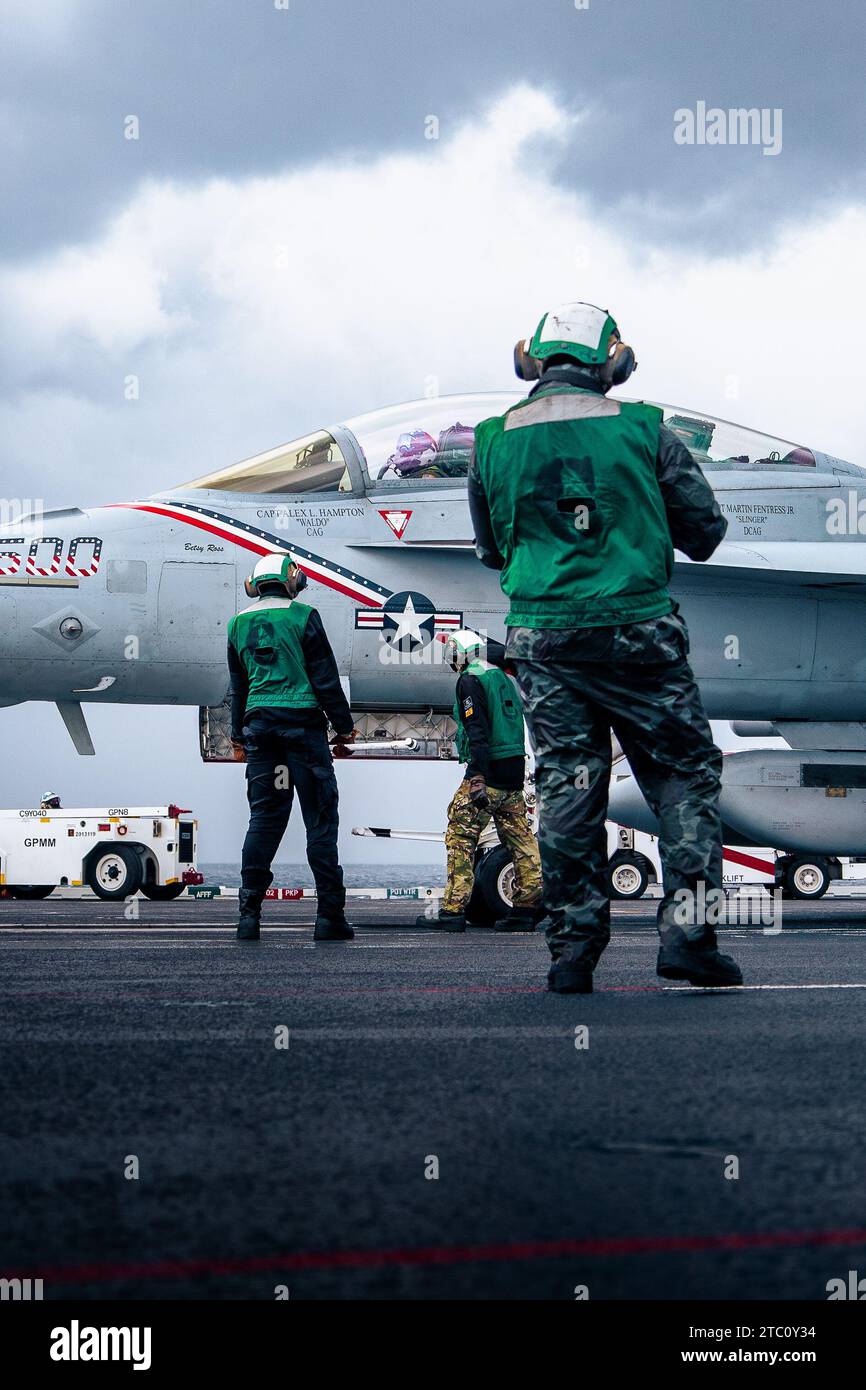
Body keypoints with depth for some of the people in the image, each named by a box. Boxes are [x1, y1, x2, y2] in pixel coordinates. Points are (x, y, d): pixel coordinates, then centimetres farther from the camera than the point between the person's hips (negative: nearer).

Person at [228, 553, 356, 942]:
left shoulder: (239, 623, 12)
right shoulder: (302, 616, -3)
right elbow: (325, 678, -3)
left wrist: (239, 737, 27)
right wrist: (344, 727, 5)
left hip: (259, 722, 5)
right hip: (302, 721, -5)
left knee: (264, 818, 7)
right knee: (320, 819, -1)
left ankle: (249, 914, 0)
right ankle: (329, 916, -2)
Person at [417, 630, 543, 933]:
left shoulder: (470, 681, -8)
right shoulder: (503, 678, 19)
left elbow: (477, 731, -18)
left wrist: (477, 778, -24)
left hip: (488, 772, -9)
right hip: (514, 773, 9)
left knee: (460, 837, -7)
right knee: (520, 838, 9)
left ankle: (453, 910, -11)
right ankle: (529, 905, 8)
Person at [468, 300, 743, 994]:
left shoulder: (494, 441, 4)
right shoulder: (641, 428, -3)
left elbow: (492, 550, 16)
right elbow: (705, 531, 4)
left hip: (543, 640, 2)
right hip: (640, 634, -2)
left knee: (568, 786, 7)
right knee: (685, 773, 8)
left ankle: (574, 948, 5)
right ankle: (686, 930, -2)